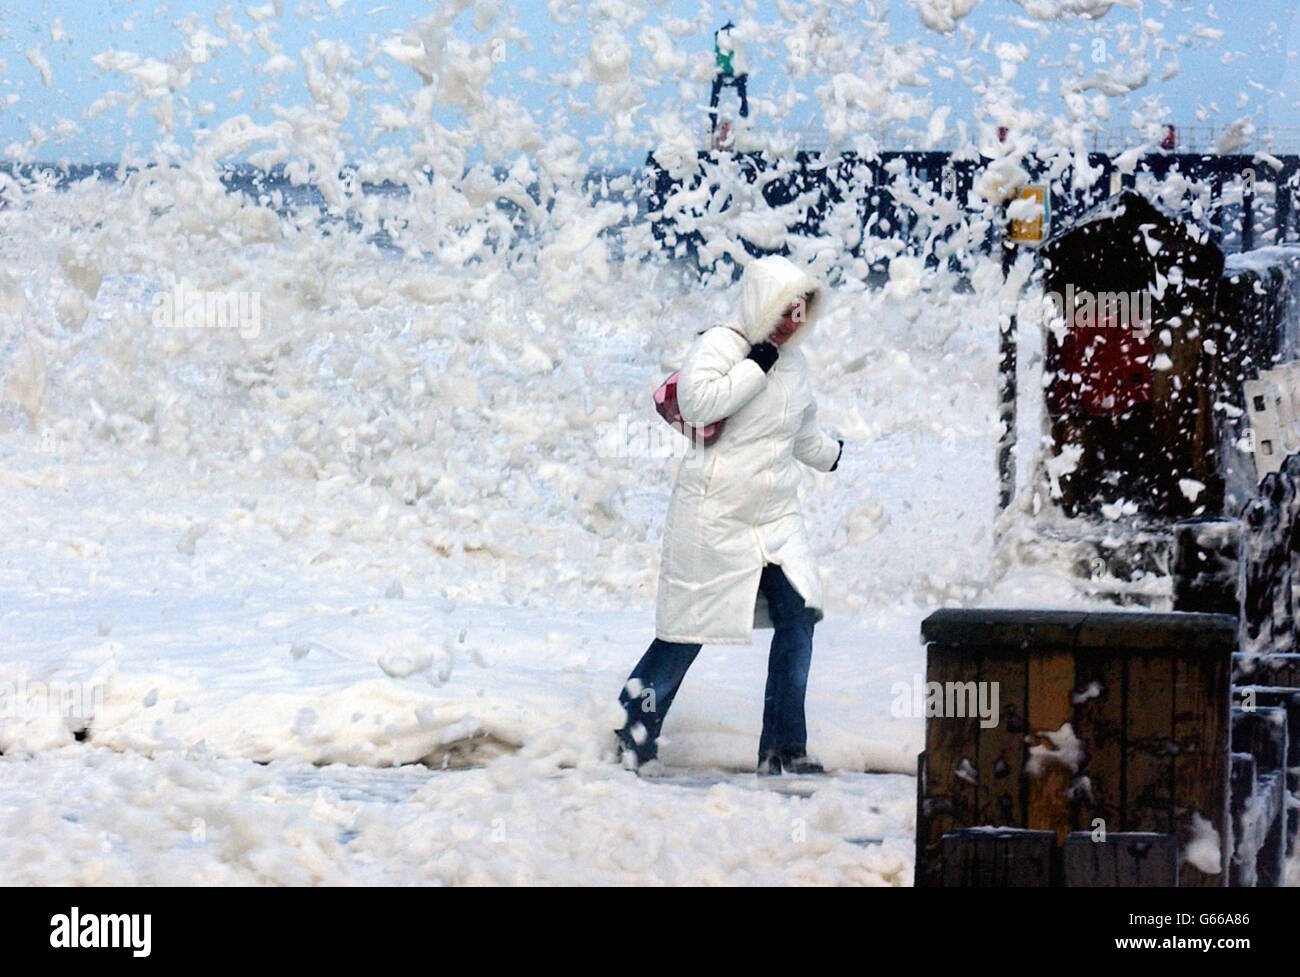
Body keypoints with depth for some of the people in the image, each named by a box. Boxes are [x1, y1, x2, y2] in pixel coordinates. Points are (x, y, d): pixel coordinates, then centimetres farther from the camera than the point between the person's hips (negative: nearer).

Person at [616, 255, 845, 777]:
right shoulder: (719, 345, -9)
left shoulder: (792, 360, 14)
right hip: (714, 514, -7)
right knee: (689, 625, 0)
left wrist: (832, 455, 47)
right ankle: (638, 726, 19)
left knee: (797, 617, -7)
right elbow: (697, 402, -28)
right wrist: (756, 365, -24)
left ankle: (783, 748, -3)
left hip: (776, 518, 7)